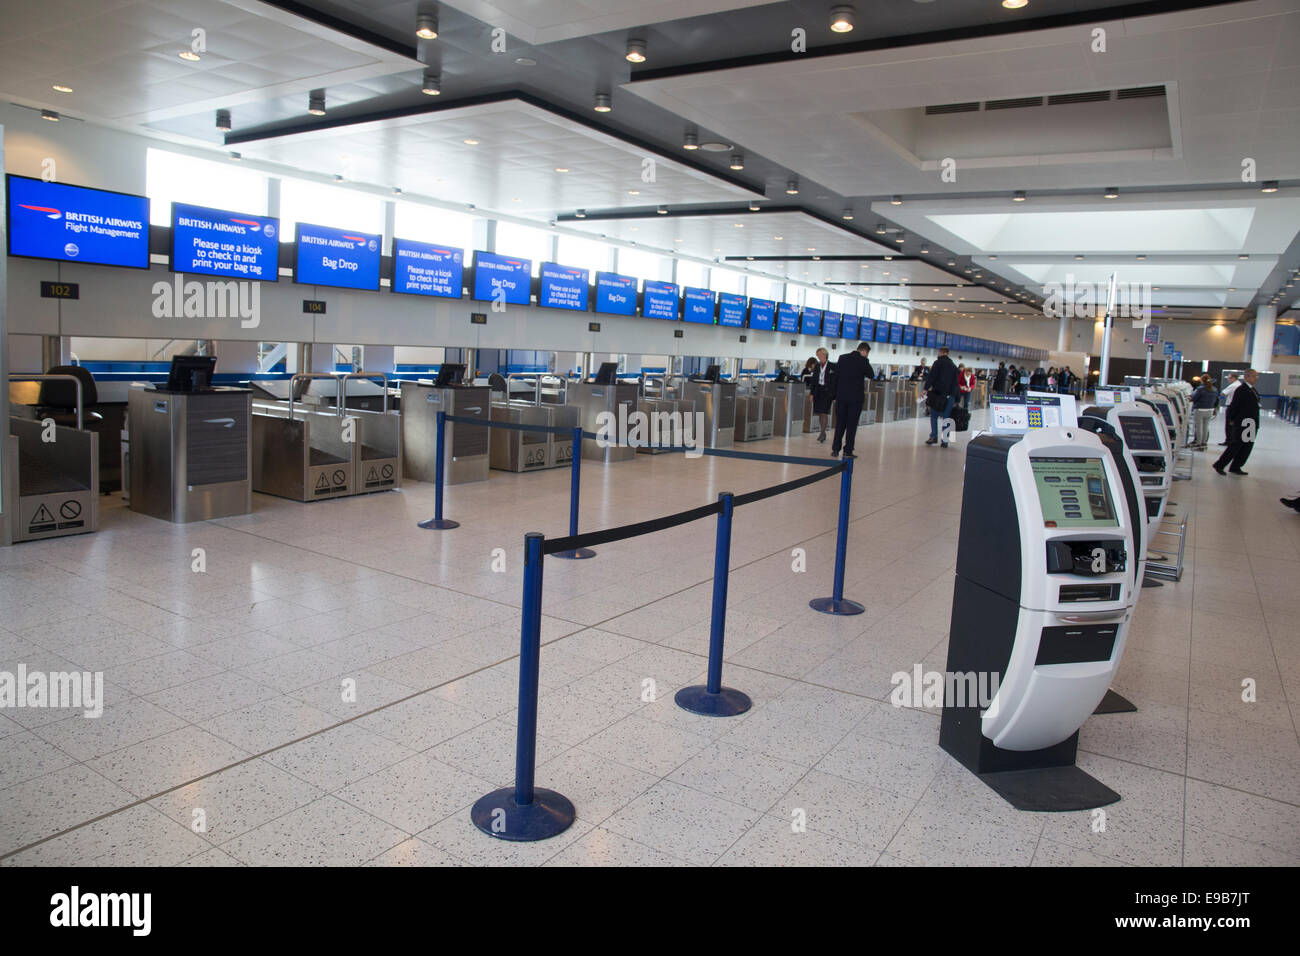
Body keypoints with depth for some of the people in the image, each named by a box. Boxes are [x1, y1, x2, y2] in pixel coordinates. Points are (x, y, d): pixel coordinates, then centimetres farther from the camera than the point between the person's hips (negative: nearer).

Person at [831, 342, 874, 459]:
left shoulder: (842, 358, 4)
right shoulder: (863, 361, -10)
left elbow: (836, 377, 6)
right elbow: (871, 375, 3)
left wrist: (836, 395, 11)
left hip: (841, 397, 4)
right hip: (856, 398, -4)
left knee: (839, 424, 11)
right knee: (852, 425, 4)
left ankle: (835, 449, 11)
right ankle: (848, 451, 4)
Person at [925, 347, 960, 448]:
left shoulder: (938, 362, 1)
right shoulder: (953, 365, 17)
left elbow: (932, 376, -11)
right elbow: (956, 382, 18)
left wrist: (926, 388, -13)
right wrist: (956, 399, 20)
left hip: (938, 393, -4)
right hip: (950, 395, 4)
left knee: (934, 416, 8)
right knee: (946, 418, 4)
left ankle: (934, 436, 0)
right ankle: (945, 441, 1)